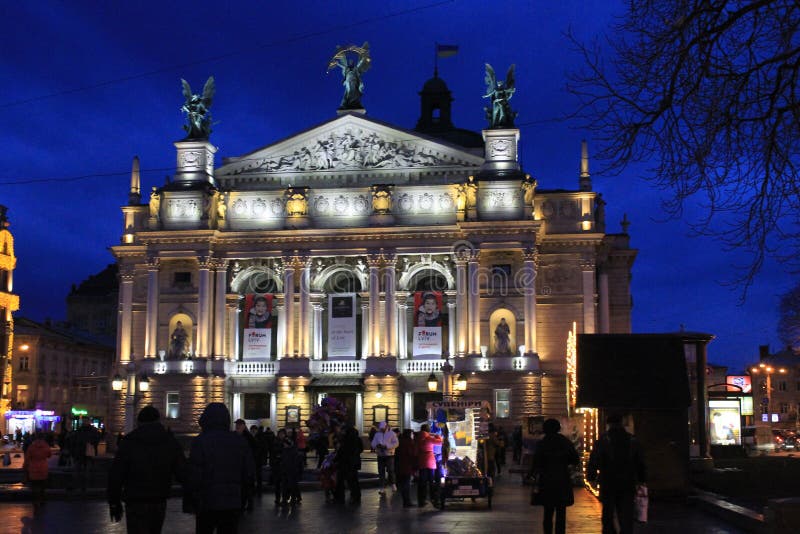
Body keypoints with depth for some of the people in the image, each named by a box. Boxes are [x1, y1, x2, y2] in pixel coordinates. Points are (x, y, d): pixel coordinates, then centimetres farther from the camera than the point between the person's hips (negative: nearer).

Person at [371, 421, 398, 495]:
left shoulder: (392, 433, -2)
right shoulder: (377, 434, 11)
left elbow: (395, 444, -10)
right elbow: (373, 444, 9)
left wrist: (386, 446, -21)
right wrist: (377, 445, -15)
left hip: (389, 455, -4)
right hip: (380, 455, 4)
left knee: (390, 470, -3)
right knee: (381, 472, 2)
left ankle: (393, 484, 22)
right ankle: (383, 488, 6)